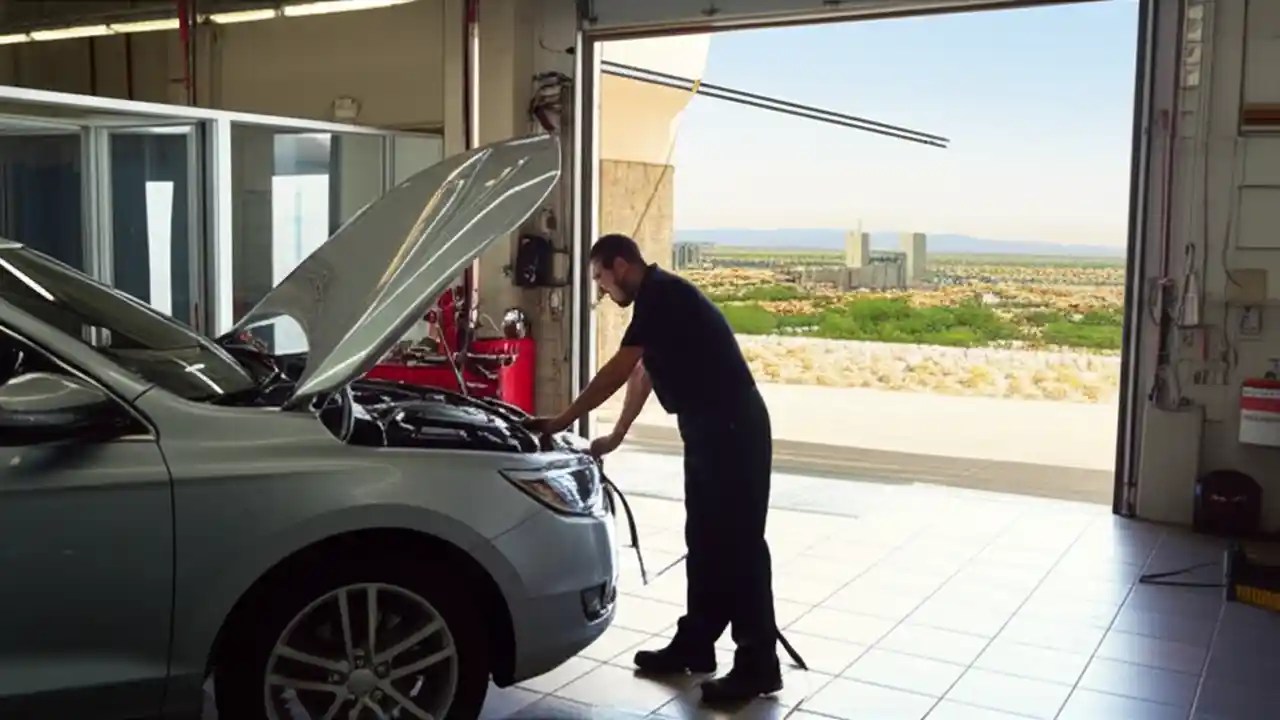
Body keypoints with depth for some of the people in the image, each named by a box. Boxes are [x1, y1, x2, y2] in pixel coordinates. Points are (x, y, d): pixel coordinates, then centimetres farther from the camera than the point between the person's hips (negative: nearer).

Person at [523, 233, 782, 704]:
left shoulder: (662, 294, -14)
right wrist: (616, 436, 27)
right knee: (705, 540, 15)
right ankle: (694, 644, 25)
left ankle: (758, 665, 0)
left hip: (733, 428, -10)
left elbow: (619, 369, -17)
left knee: (739, 543, -6)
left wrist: (562, 421, -12)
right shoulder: (658, 299, 18)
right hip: (708, 429, 10)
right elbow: (640, 373, 25)